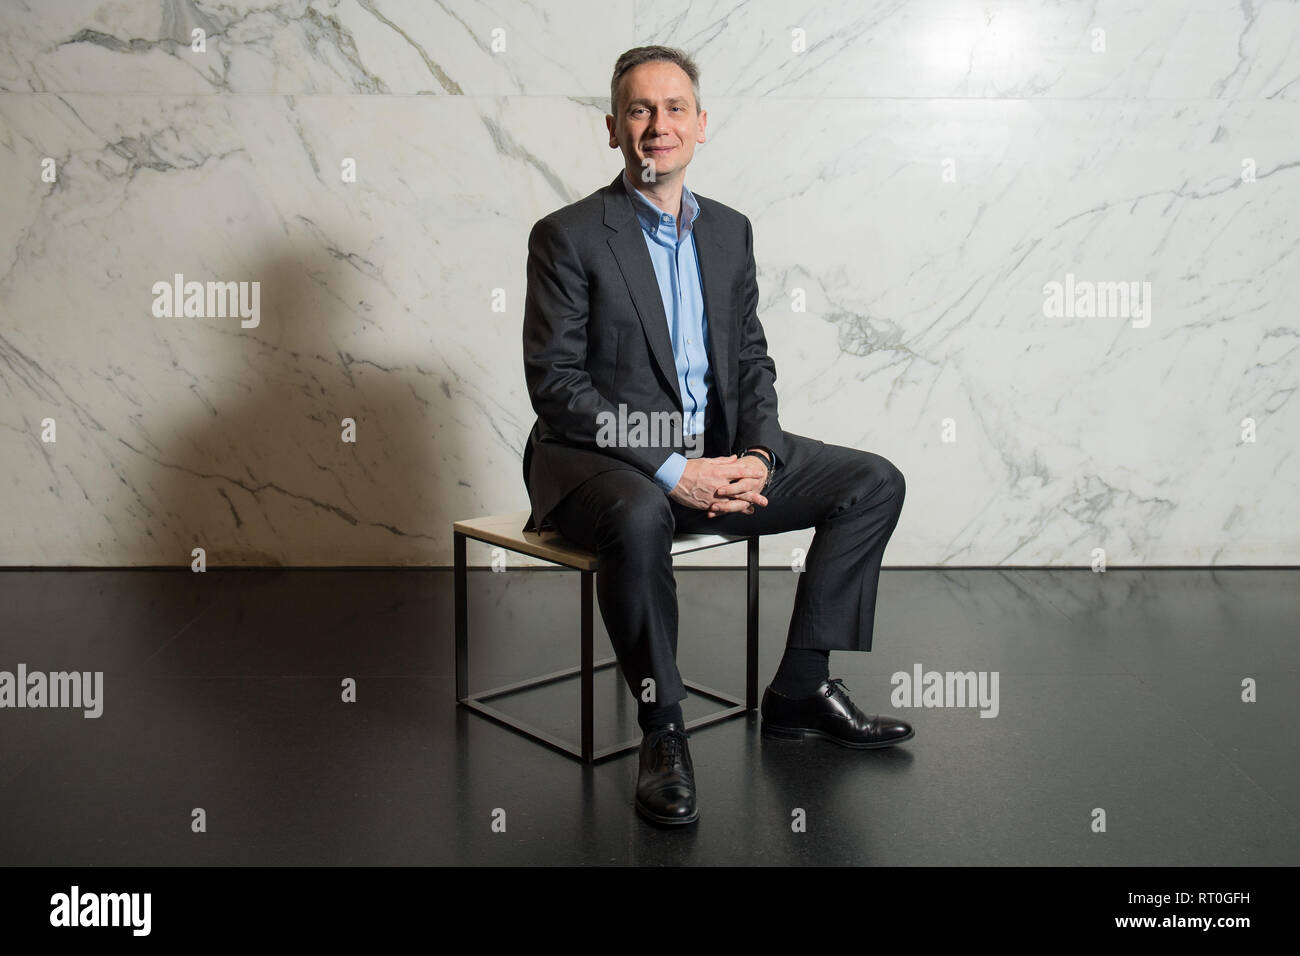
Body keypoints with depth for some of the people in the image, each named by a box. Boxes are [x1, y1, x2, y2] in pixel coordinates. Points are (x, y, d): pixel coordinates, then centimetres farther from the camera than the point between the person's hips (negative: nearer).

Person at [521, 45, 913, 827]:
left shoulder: (730, 231, 11)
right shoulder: (568, 236, -8)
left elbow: (753, 361, 12)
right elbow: (555, 385, -15)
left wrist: (757, 456, -9)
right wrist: (672, 470, -23)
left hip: (716, 449, 7)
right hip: (605, 455, -6)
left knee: (874, 482, -2)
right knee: (639, 517, -40)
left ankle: (801, 690, 4)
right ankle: (662, 731, -20)